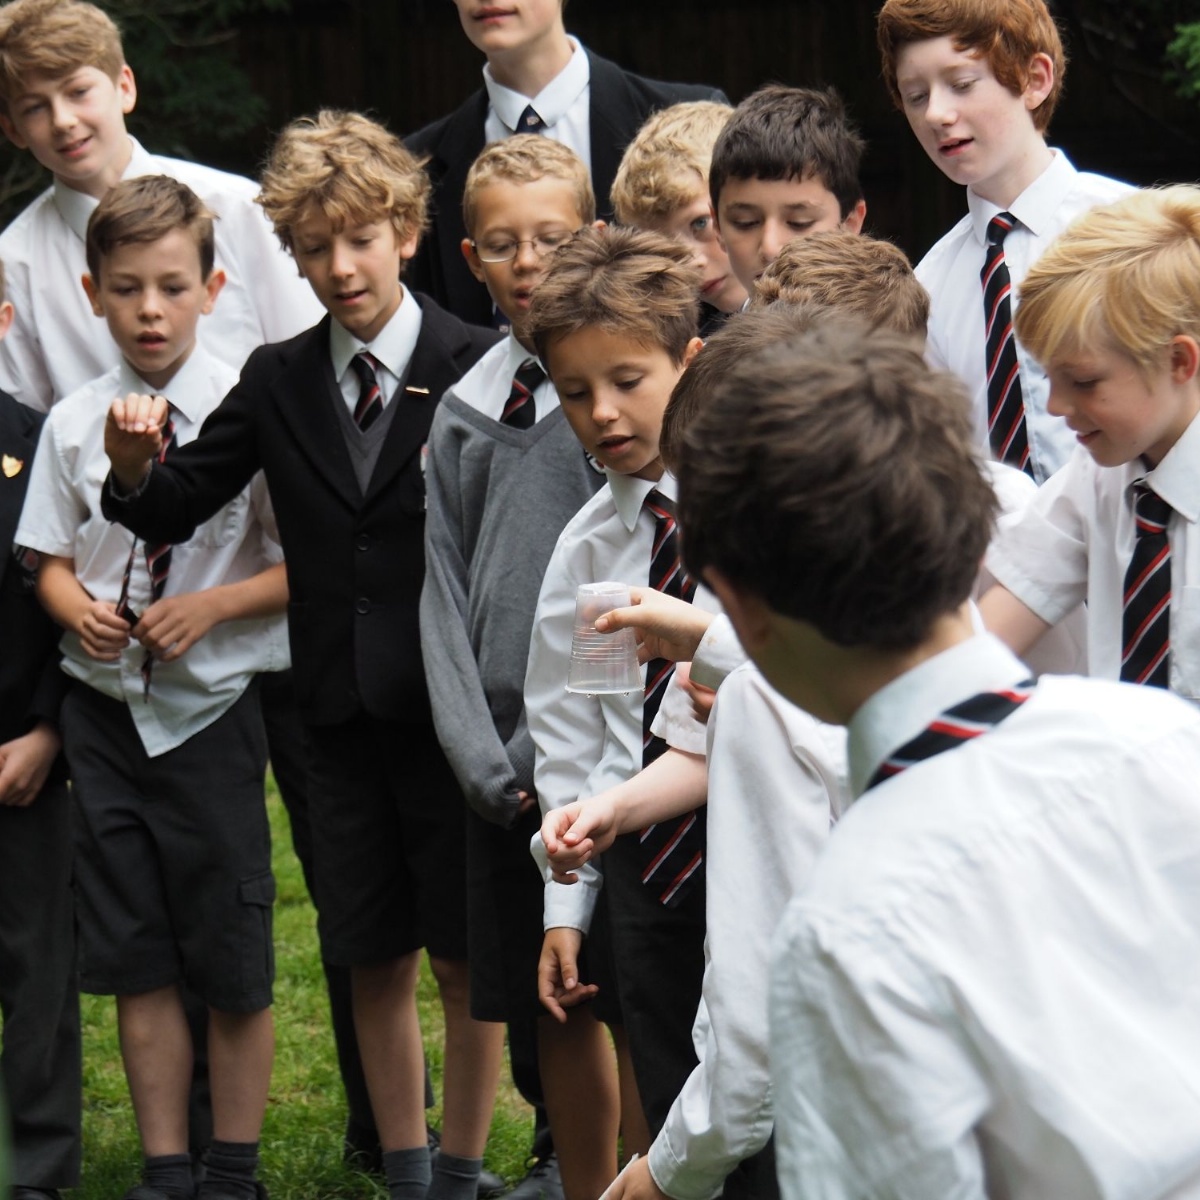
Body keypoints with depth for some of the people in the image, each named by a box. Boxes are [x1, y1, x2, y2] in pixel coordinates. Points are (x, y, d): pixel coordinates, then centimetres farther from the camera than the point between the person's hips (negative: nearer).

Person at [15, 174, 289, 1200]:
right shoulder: (74, 423, 2)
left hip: (211, 711, -3)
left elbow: (302, 569, -6)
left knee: (233, 961, 5)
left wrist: (210, 607, -19)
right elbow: (51, 562, 11)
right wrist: (81, 611, -9)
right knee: (135, 958, 10)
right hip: (105, 709, 3)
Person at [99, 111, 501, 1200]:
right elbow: (176, 508, 7)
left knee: (466, 955, 6)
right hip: (342, 710, 4)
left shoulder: (479, 369, -7)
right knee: (376, 957, 12)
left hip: (451, 701, -4)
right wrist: (136, 466, -15)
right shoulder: (277, 383, 7)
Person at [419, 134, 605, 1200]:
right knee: (524, 1003, 12)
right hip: (499, 776, 5)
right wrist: (485, 760, -2)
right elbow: (446, 594, 9)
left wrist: (553, 747, -13)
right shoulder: (464, 412, 11)